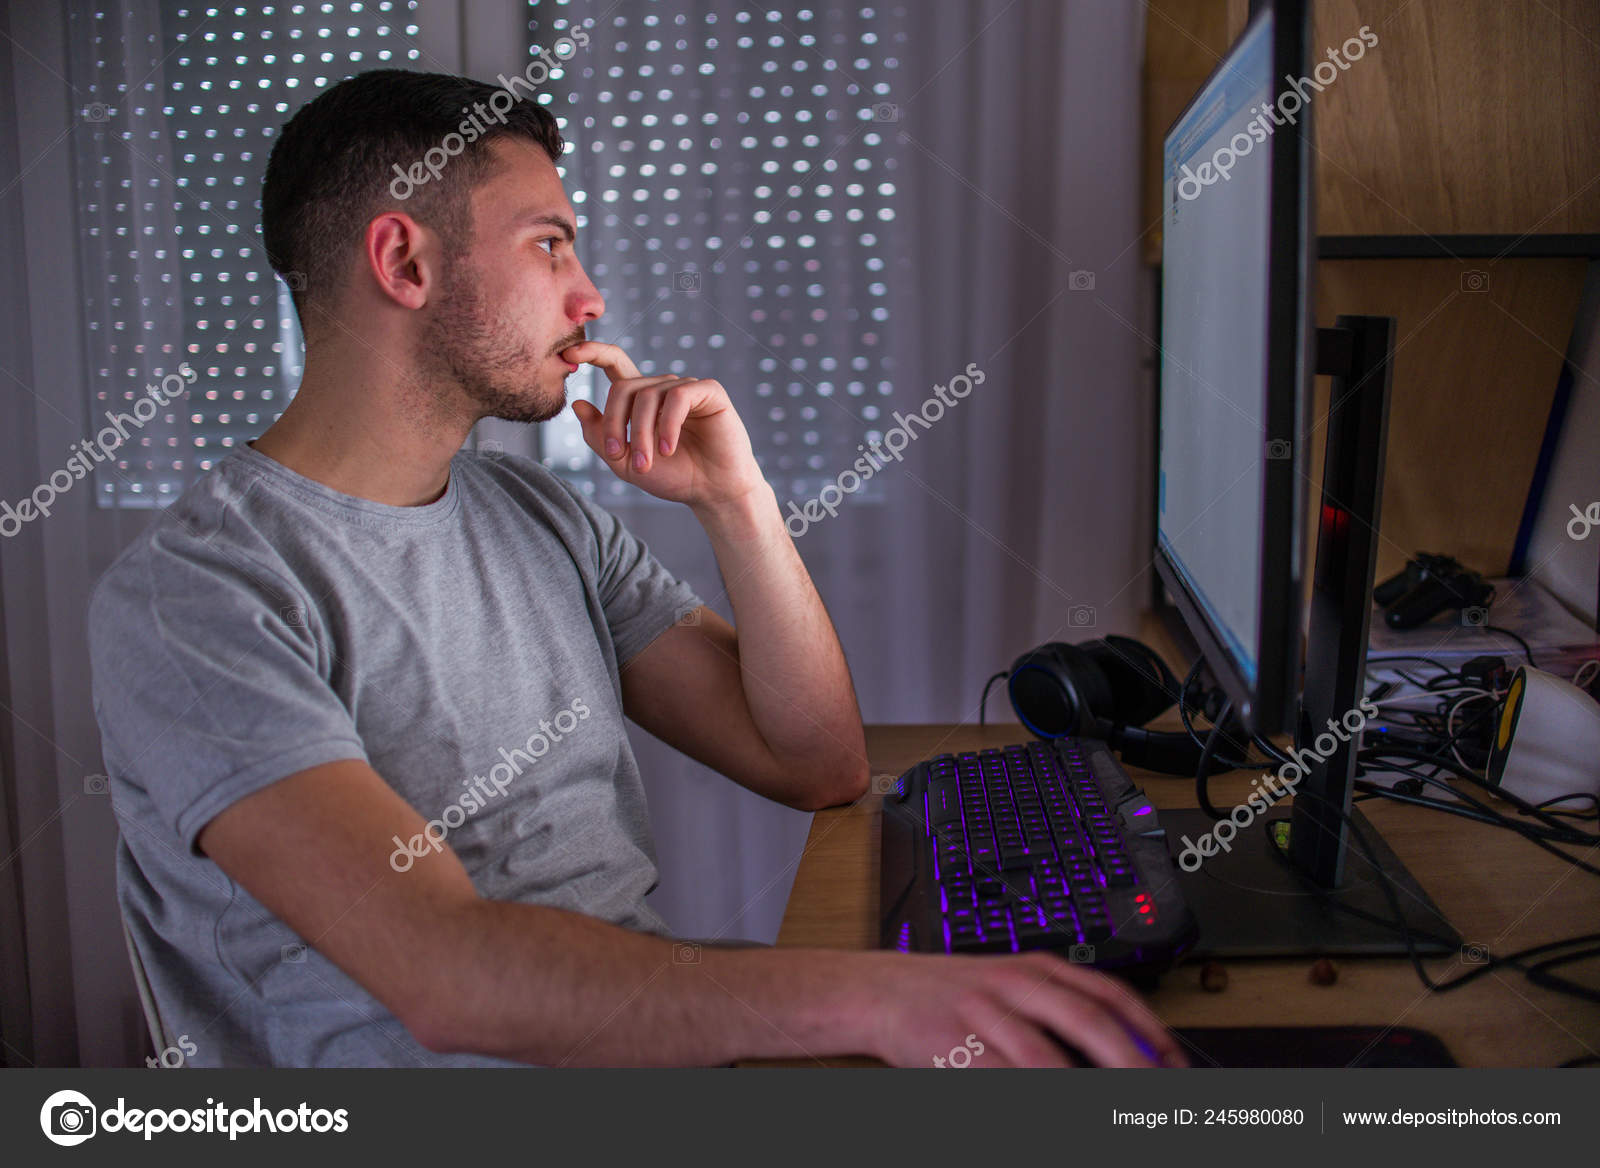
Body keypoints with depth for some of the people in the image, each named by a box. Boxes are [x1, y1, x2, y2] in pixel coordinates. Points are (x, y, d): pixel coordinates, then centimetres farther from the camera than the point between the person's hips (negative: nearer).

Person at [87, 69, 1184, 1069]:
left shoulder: (552, 522, 10)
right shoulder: (187, 597, -12)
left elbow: (818, 765, 9)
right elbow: (441, 971, -25)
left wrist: (737, 500, -4)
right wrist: (869, 993, -35)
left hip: (663, 1036, 6)